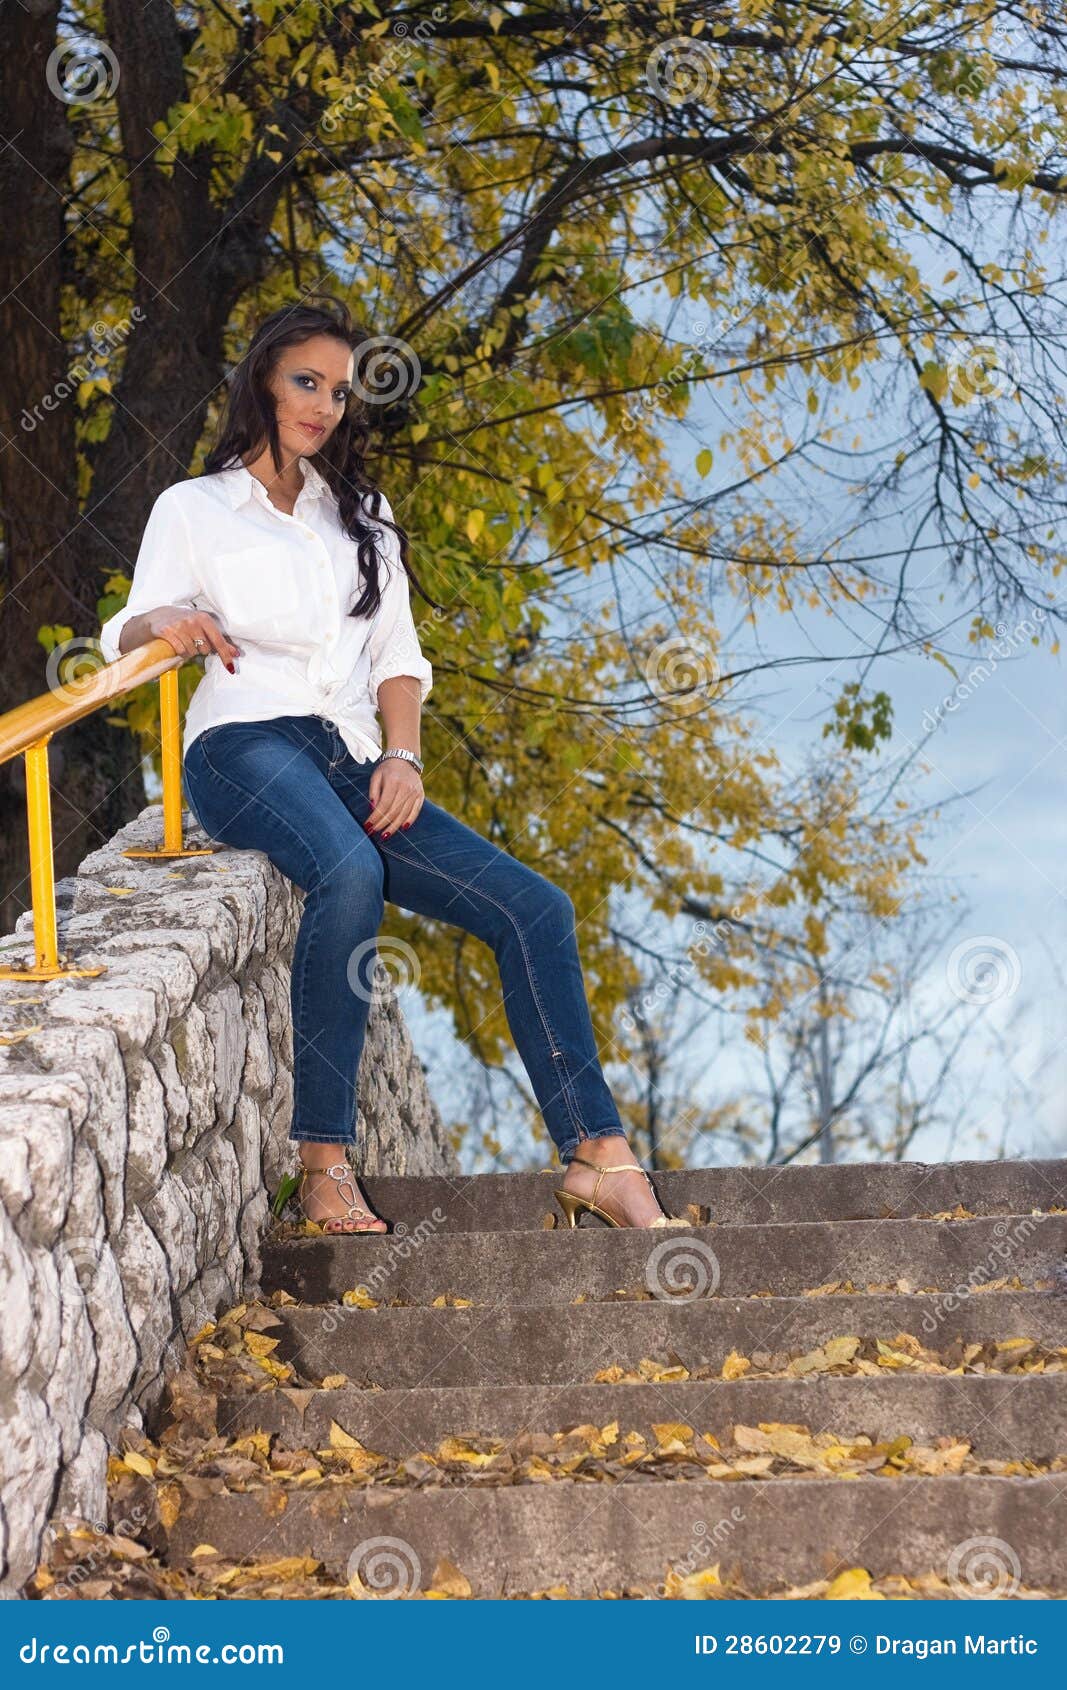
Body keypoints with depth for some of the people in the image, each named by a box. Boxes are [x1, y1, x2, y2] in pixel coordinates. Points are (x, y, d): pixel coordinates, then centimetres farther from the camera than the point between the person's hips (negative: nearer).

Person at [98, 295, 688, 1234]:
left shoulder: (363, 515, 26)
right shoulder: (193, 509, 14)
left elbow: (398, 654, 19)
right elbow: (126, 637, 5)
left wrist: (403, 755, 0)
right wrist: (163, 621, -20)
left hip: (354, 763, 5)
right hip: (248, 745, -5)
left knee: (533, 907, -14)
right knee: (350, 872, -38)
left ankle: (598, 1156, -15)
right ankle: (326, 1164, -35)